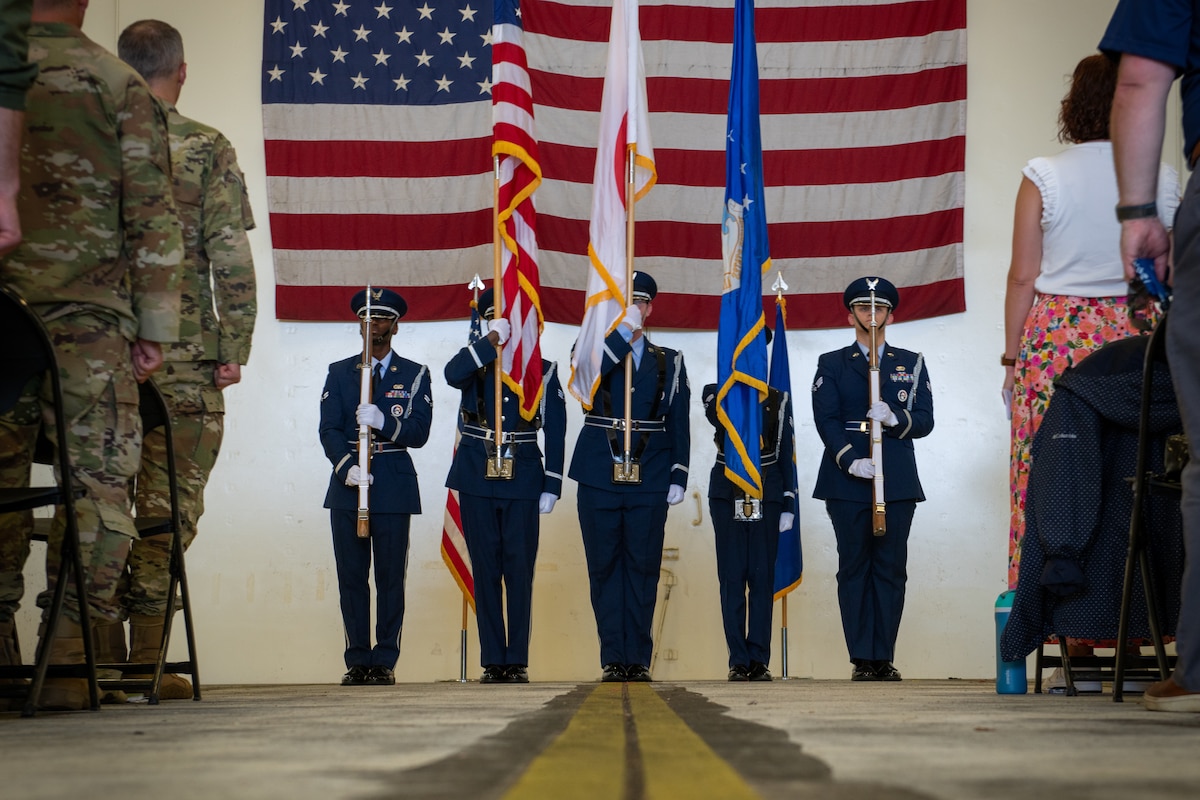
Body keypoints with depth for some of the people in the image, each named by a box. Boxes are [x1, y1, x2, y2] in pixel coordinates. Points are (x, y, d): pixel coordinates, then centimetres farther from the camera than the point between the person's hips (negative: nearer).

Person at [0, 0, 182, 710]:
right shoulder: (118, 85, 1)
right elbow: (153, 218, -2)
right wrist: (155, 329, 3)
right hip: (88, 319, -3)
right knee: (97, 485, 1)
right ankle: (66, 662, -4)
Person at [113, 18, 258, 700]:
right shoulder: (207, 149, -1)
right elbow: (231, 258, -7)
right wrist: (234, 349, -3)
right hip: (182, 354, -3)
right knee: (169, 502, 0)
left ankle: (102, 654, 9)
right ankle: (146, 660, -3)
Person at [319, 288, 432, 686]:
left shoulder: (415, 375, 10)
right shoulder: (339, 372, 13)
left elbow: (419, 432, -1)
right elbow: (329, 429, 3)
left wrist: (383, 422, -20)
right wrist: (347, 466, -15)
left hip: (394, 485, -1)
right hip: (347, 486, 1)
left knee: (391, 576, -3)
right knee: (351, 575, 0)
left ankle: (384, 661, 2)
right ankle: (357, 661, 6)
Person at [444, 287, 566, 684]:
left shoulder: (542, 370, 8)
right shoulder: (475, 361, 8)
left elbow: (555, 431, 5)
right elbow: (452, 375, -17)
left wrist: (552, 485, -3)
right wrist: (492, 339, -18)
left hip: (523, 479, -1)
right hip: (477, 478, 1)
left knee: (520, 569, -2)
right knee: (485, 569, 2)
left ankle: (518, 661, 3)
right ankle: (493, 661, 6)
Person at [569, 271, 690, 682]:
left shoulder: (669, 361, 11)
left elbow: (679, 425, 8)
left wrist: (678, 478, -1)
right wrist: (621, 333, -18)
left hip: (649, 482, 0)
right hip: (599, 479, 0)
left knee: (643, 568, 1)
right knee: (605, 568, 2)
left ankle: (638, 659, 7)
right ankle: (613, 658, 7)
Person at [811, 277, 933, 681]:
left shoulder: (911, 363, 15)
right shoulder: (831, 364, 11)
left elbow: (924, 420, 6)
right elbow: (826, 420, 0)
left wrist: (894, 418, -15)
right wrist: (850, 461, -15)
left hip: (897, 482, 1)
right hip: (847, 482, -1)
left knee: (891, 569, -1)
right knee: (853, 568, -2)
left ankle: (885, 658, 4)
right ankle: (862, 659, 1)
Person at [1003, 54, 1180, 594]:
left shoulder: (1044, 178, -4)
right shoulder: (1161, 179, 3)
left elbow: (1023, 277, -3)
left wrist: (1012, 357, 5)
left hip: (1055, 336, -2)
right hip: (1137, 334, 2)